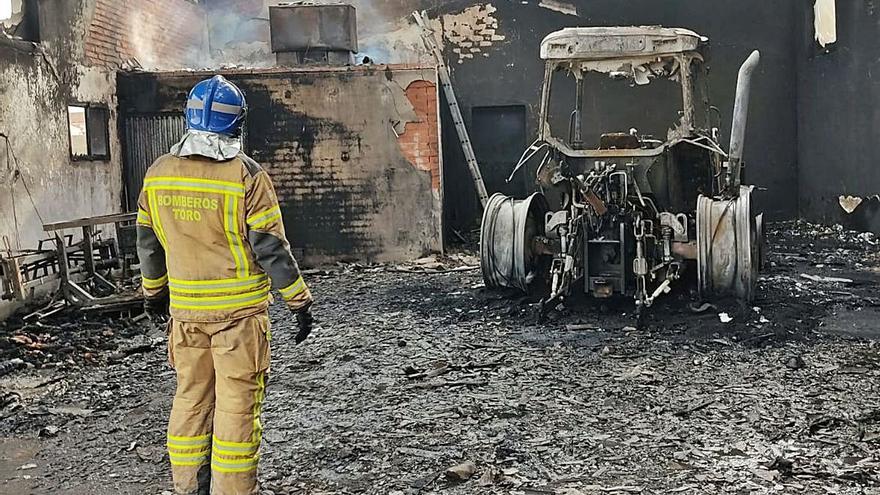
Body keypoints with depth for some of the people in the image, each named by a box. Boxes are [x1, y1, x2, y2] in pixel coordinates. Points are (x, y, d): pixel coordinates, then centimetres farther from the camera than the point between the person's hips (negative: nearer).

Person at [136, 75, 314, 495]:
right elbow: (270, 248, -12)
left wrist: (153, 291, 26)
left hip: (185, 308, 5)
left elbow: (148, 242, 12)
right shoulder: (246, 175, -13)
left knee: (190, 397, 17)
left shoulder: (158, 173, 2)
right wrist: (300, 301, -4)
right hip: (239, 309, -5)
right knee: (237, 403, 3)